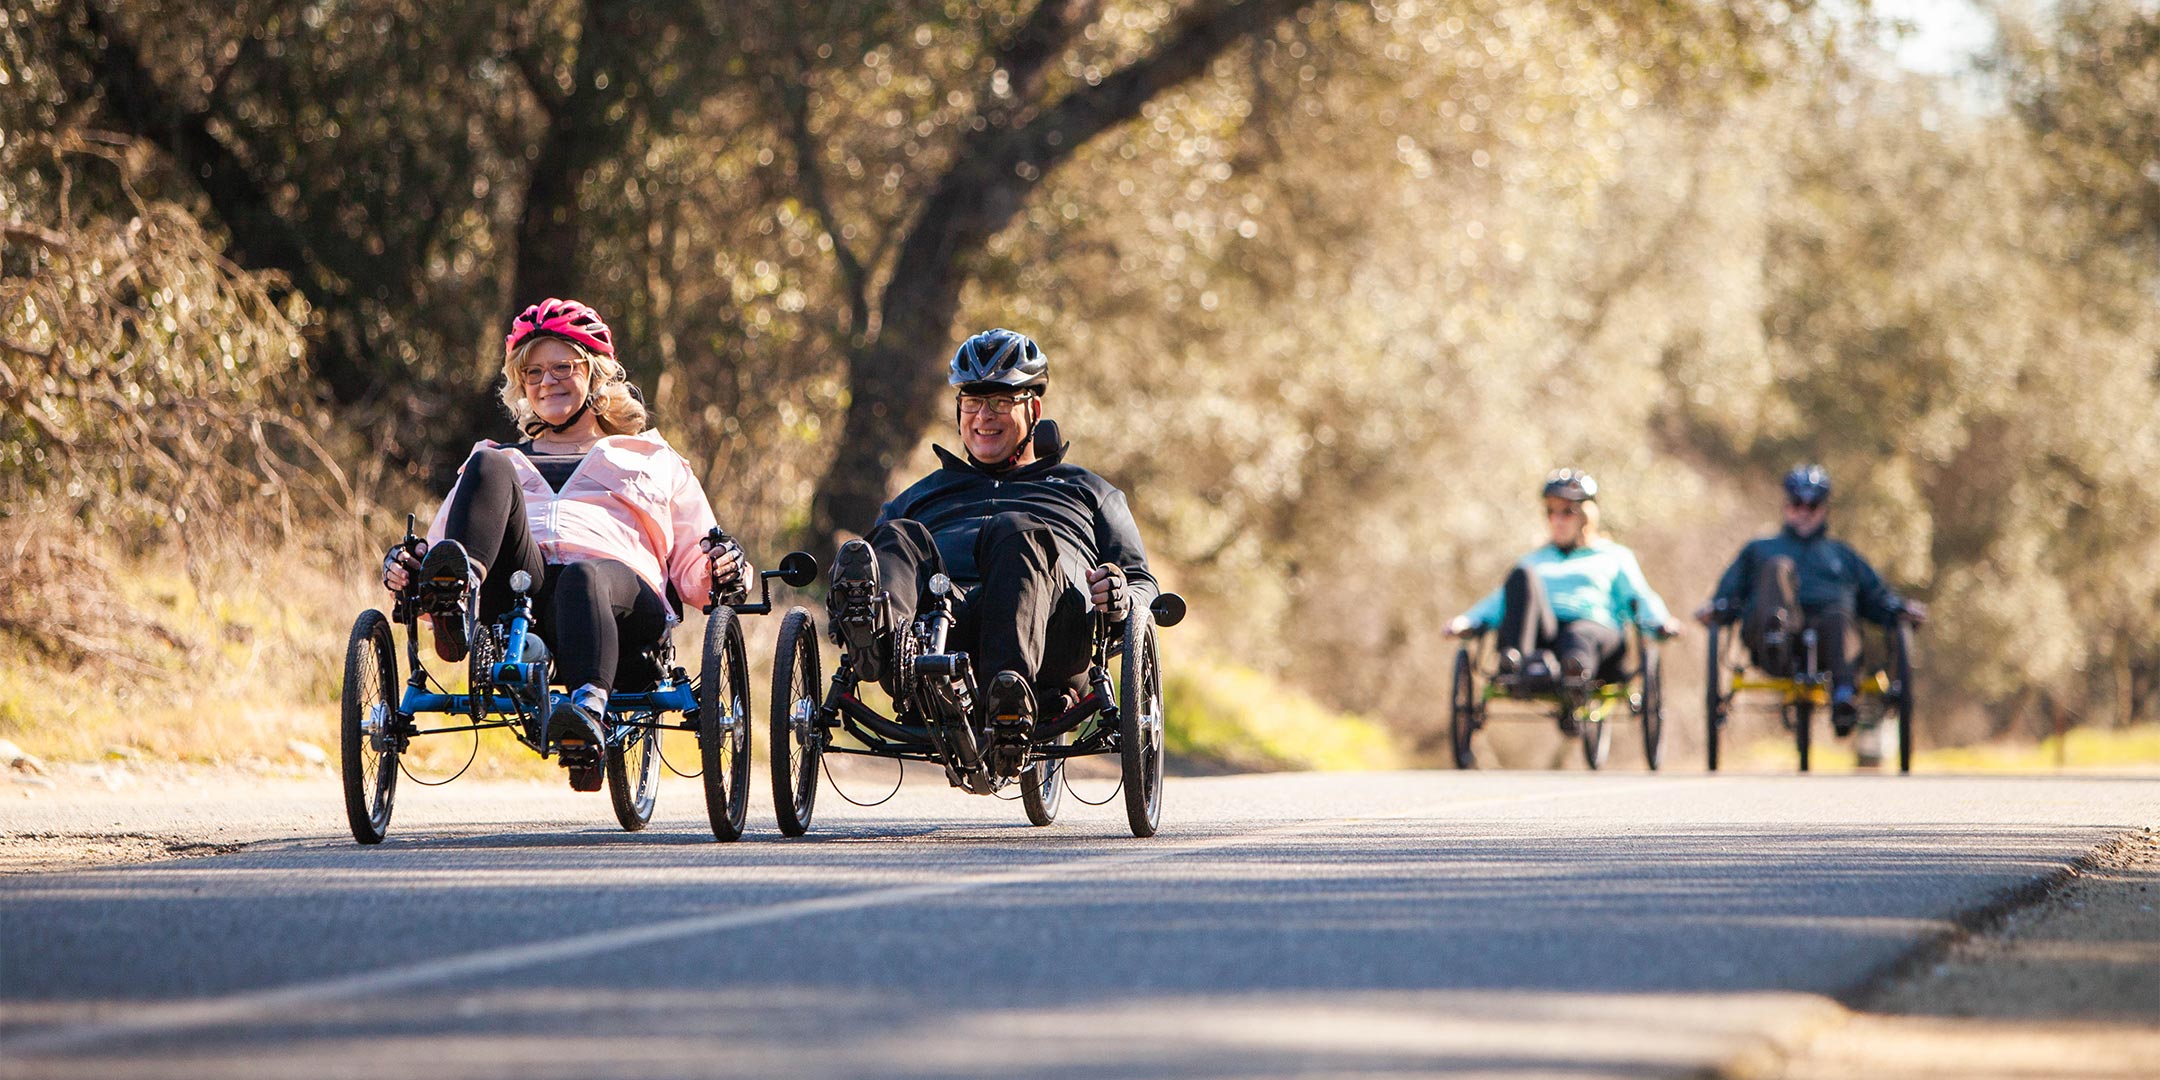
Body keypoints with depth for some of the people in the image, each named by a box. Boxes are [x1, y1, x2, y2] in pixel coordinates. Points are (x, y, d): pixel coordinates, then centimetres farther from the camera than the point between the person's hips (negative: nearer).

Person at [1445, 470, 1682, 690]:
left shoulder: (1615, 557, 31)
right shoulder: (1535, 561, 39)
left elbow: (1640, 599, 16)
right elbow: (1498, 602, 24)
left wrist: (1661, 622, -7)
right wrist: (1467, 621, 3)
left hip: (1592, 626, -2)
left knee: (1580, 636, -40)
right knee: (1522, 576, -27)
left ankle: (1576, 672, -78)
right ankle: (1515, 657, -54)